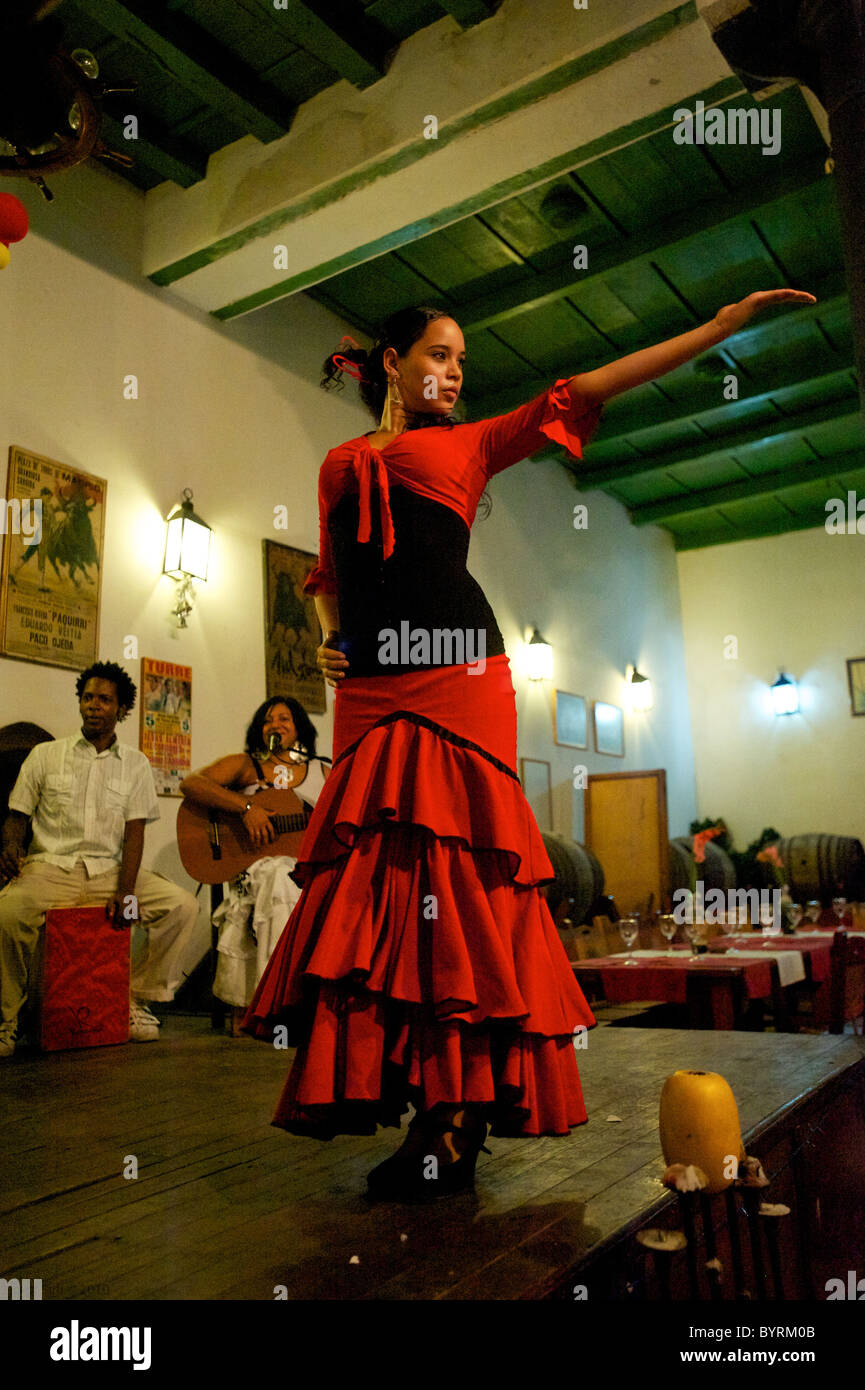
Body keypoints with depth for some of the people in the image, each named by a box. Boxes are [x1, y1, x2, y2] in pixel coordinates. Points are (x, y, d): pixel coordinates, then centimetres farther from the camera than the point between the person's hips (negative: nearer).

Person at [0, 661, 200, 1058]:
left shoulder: (135, 764, 10)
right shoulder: (46, 754, 10)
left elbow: (135, 831, 3)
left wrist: (126, 891, -12)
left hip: (110, 869, 2)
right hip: (51, 866, -2)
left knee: (183, 906, -19)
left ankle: (135, 997, -2)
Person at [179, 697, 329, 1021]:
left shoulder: (321, 773, 22)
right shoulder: (244, 765, 13)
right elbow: (190, 784, -4)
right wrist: (246, 807, -16)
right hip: (258, 868, -3)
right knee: (283, 880, -37)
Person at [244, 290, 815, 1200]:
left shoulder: (466, 446, 19)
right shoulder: (340, 467, 23)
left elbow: (581, 394, 14)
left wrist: (724, 323, 12)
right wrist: (329, 638, 6)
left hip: (459, 681, -2)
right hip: (372, 692, 2)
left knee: (452, 876, -10)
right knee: (378, 877, -6)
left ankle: (454, 1124, -5)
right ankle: (444, 1113, 1)